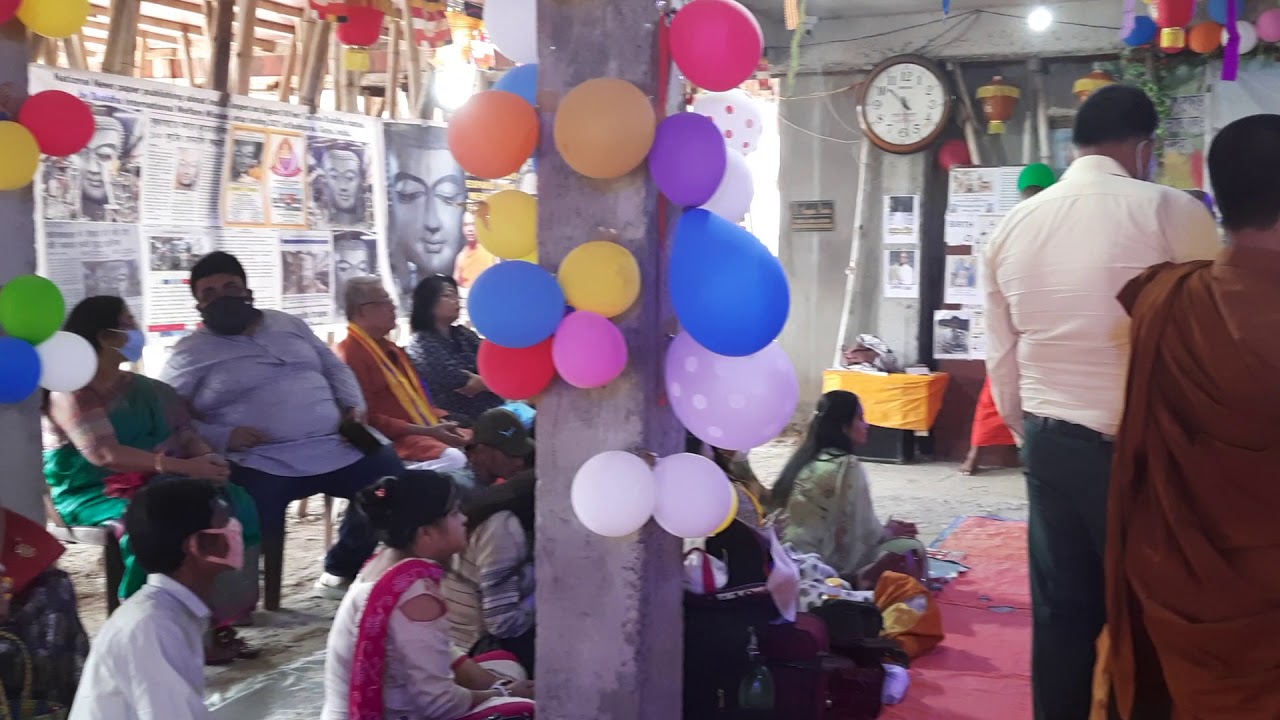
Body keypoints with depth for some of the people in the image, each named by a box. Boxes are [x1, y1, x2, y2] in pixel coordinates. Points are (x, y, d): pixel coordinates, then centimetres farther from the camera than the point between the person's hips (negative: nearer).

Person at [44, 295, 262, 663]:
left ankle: (220, 620, -20)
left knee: (234, 504, -17)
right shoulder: (72, 393, -7)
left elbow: (187, 434, 7)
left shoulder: (146, 389, 15)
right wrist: (185, 467, -27)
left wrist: (208, 461, -18)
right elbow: (104, 455, -21)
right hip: (96, 491, -6)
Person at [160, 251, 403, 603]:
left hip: (336, 447, 5)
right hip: (262, 464, -5)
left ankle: (341, 569, 14)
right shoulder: (190, 353, 5)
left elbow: (335, 368, 24)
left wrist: (353, 405, 4)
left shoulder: (289, 324, 19)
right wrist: (222, 437, -17)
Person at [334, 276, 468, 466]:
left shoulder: (390, 349, 20)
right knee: (453, 458, -33)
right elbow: (369, 420, -17)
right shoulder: (347, 356, -10)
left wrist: (441, 423, 5)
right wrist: (427, 431, -19)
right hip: (393, 439, -10)